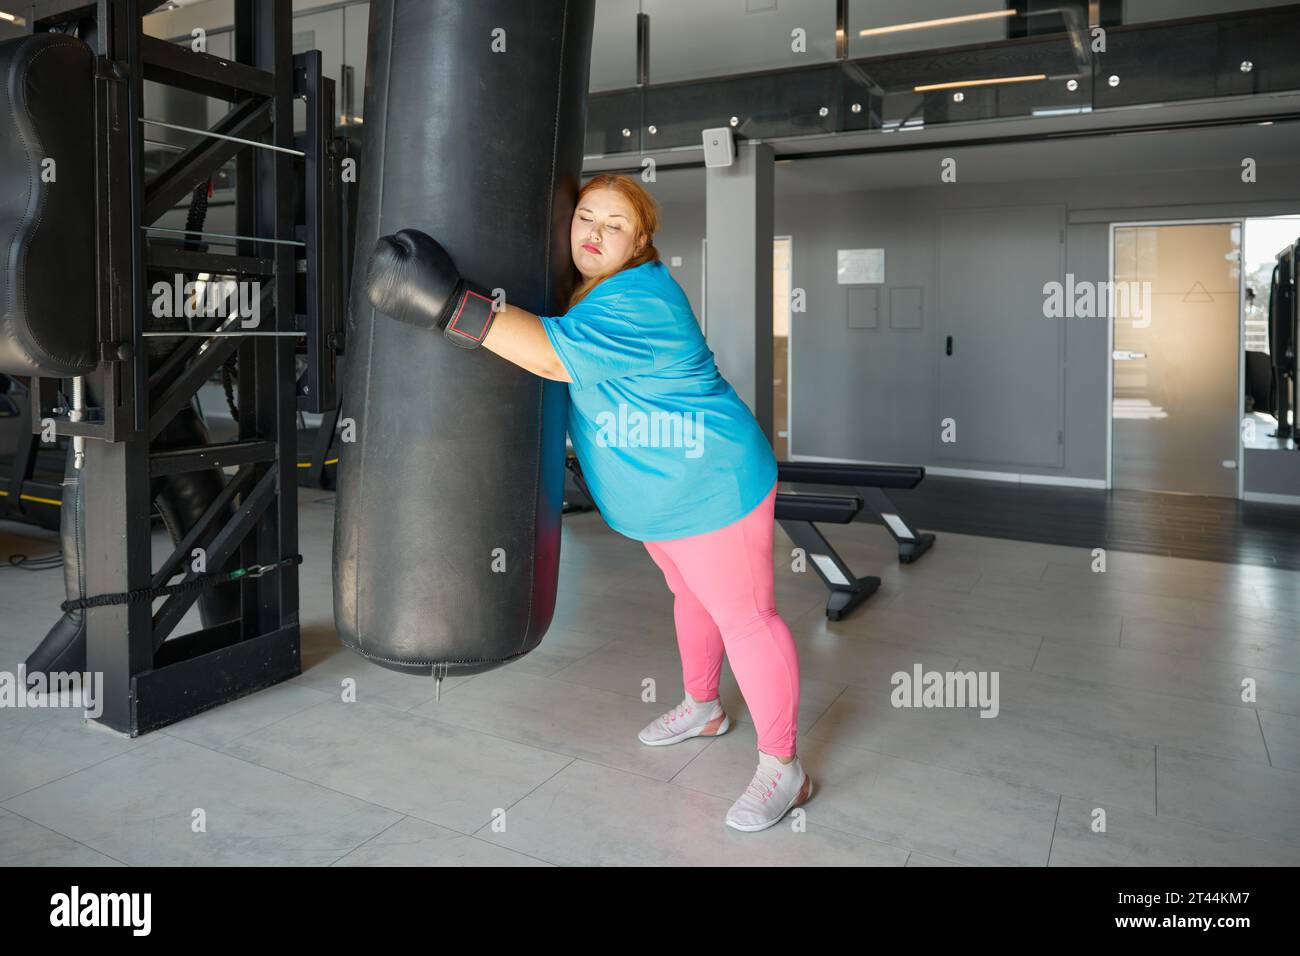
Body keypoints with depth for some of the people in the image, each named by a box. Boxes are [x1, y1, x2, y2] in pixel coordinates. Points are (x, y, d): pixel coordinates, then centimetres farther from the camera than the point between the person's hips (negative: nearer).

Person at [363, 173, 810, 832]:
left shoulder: (639, 302, -27)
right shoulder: (585, 287, 4)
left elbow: (553, 355, -39)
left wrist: (448, 304, -44)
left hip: (709, 486, -10)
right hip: (659, 493, 10)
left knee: (743, 616, 0)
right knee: (693, 597, 24)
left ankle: (782, 767, 13)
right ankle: (702, 708, 46)